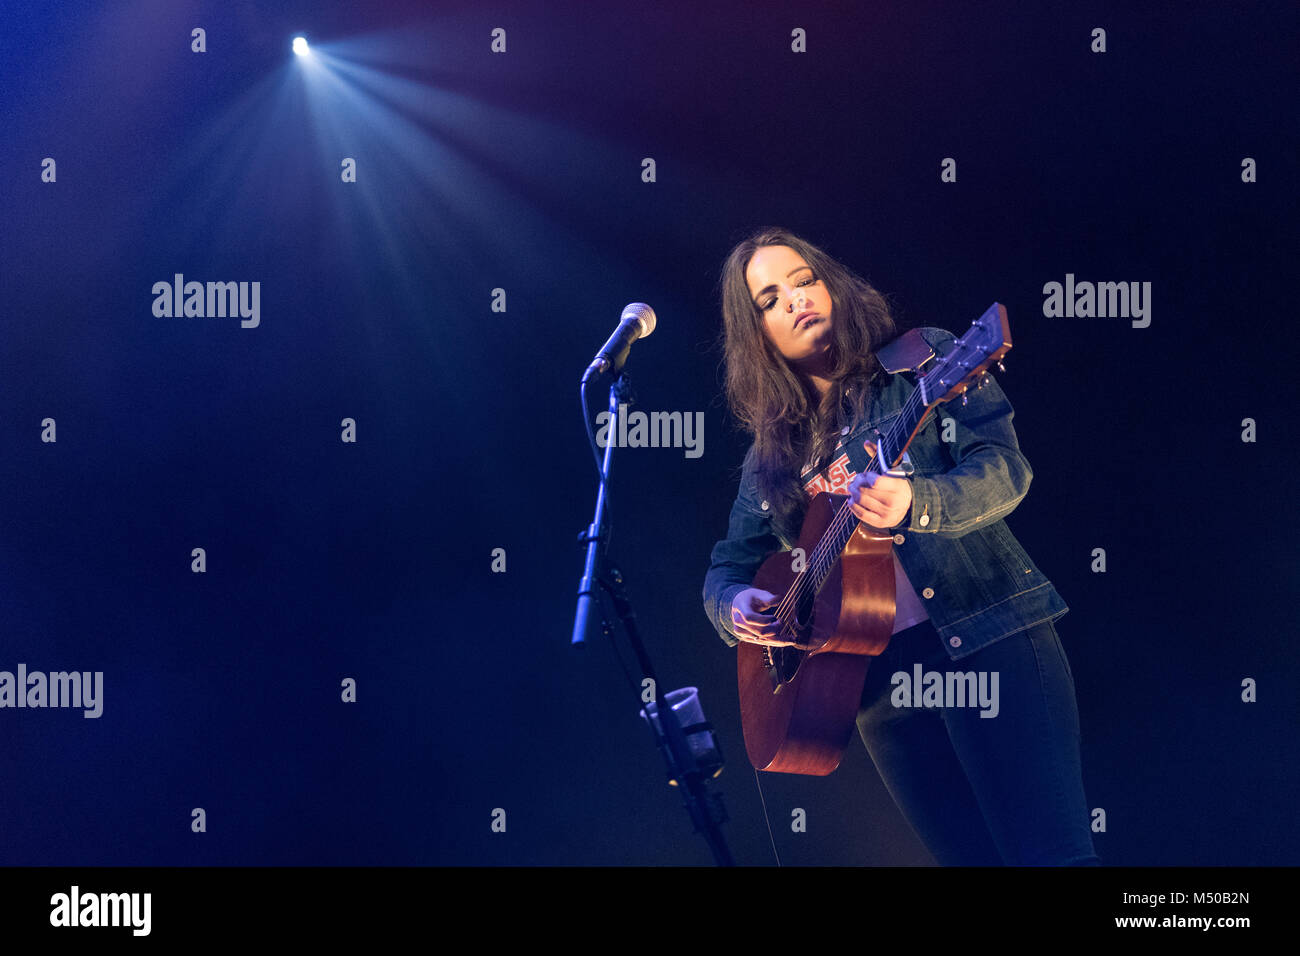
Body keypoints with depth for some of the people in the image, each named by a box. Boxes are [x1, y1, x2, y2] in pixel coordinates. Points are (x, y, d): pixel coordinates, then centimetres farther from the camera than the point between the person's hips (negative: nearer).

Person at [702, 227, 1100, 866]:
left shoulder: (923, 360, 5)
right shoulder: (771, 458, 17)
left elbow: (1005, 470, -7)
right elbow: (727, 566, 22)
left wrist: (915, 503, -27)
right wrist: (736, 607, -3)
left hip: (987, 638, -4)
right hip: (878, 680, 4)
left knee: (1052, 854, -18)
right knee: (971, 857, -1)